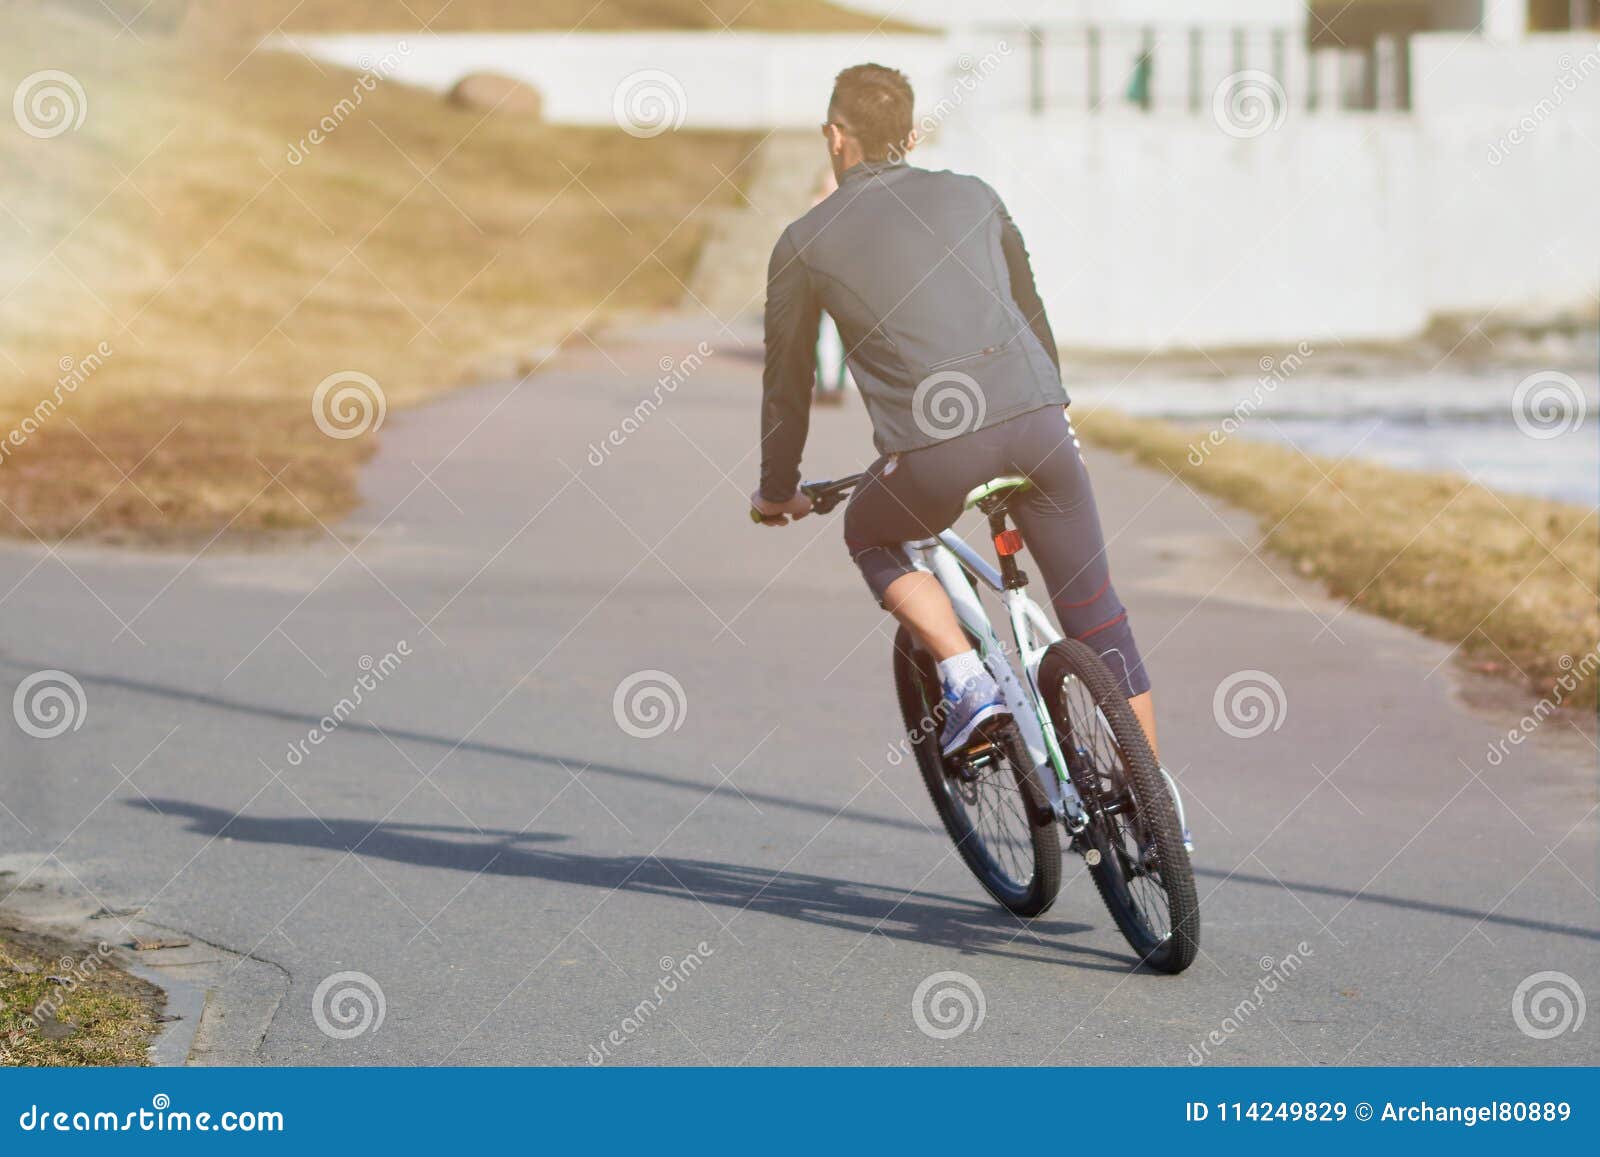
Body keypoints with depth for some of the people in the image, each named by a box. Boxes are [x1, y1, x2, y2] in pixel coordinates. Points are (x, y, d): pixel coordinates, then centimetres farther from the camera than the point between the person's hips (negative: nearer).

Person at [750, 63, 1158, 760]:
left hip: (933, 450, -3)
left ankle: (968, 683, 8)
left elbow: (787, 379, 20)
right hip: (1037, 425, 3)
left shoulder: (804, 244, 12)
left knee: (871, 540, 29)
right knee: (1095, 615, 14)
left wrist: (778, 492, 35)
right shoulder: (974, 197, 20)